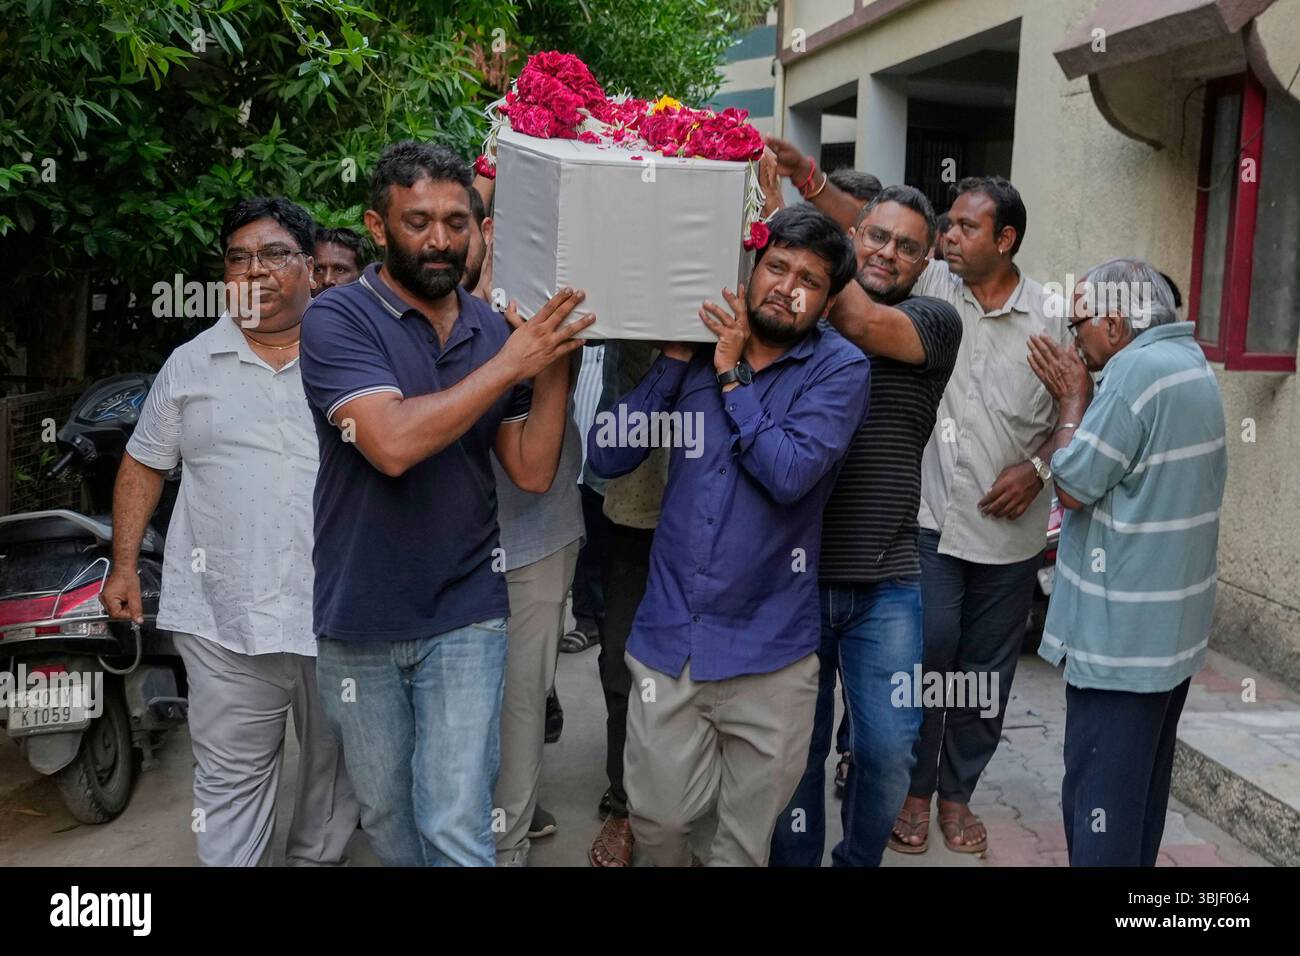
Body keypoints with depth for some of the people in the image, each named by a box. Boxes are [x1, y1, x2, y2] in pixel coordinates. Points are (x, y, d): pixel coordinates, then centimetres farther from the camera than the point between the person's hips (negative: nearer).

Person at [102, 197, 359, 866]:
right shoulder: (190, 365, 8)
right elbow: (144, 465, 14)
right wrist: (124, 563, 7)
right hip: (226, 618, 0)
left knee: (339, 768, 16)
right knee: (230, 777, 4)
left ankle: (318, 858, 37)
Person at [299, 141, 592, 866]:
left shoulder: (496, 327, 1)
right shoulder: (339, 320, -11)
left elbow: (533, 472, -2)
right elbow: (393, 442, -27)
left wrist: (554, 366, -14)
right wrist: (511, 363, -24)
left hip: (465, 615, 1)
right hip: (360, 622, -1)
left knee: (458, 829, -4)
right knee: (388, 820, 17)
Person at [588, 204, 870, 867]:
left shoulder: (839, 370, -4)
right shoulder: (695, 348, 5)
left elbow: (790, 473, -20)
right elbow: (608, 456, -3)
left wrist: (731, 374, -11)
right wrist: (675, 358, -7)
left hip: (767, 649, -2)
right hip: (668, 635, 2)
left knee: (745, 841, 13)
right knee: (658, 818, 10)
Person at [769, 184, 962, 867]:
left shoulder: (935, 320, 3)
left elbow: (865, 324, -15)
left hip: (886, 580, 0)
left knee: (888, 749, 6)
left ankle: (859, 860, 31)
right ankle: (794, 859, 31)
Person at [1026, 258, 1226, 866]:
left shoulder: (1136, 370, -20)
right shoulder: (1191, 363, 11)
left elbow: (1073, 486, -16)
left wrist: (1074, 400, -5)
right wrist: (1080, 399, 10)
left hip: (1122, 632, -10)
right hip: (1173, 626, 10)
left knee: (1099, 794, -2)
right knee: (1142, 783, 20)